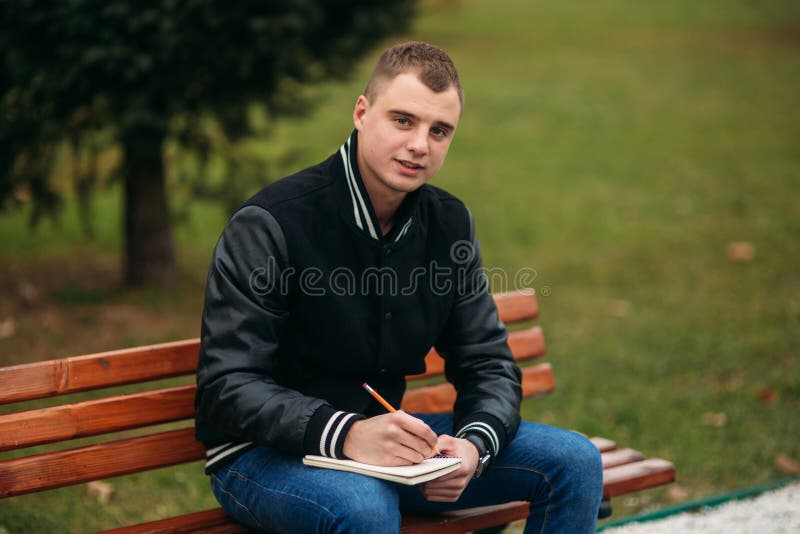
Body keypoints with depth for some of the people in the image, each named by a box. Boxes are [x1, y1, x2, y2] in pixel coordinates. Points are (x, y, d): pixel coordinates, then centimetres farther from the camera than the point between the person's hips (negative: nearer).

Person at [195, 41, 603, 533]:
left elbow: (489, 364, 5)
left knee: (576, 463, -3)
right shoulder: (269, 225, -18)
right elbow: (228, 386, -22)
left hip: (379, 435, 7)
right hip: (263, 453, -6)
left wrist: (474, 445, -18)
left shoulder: (450, 224, 2)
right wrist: (346, 435, -36)